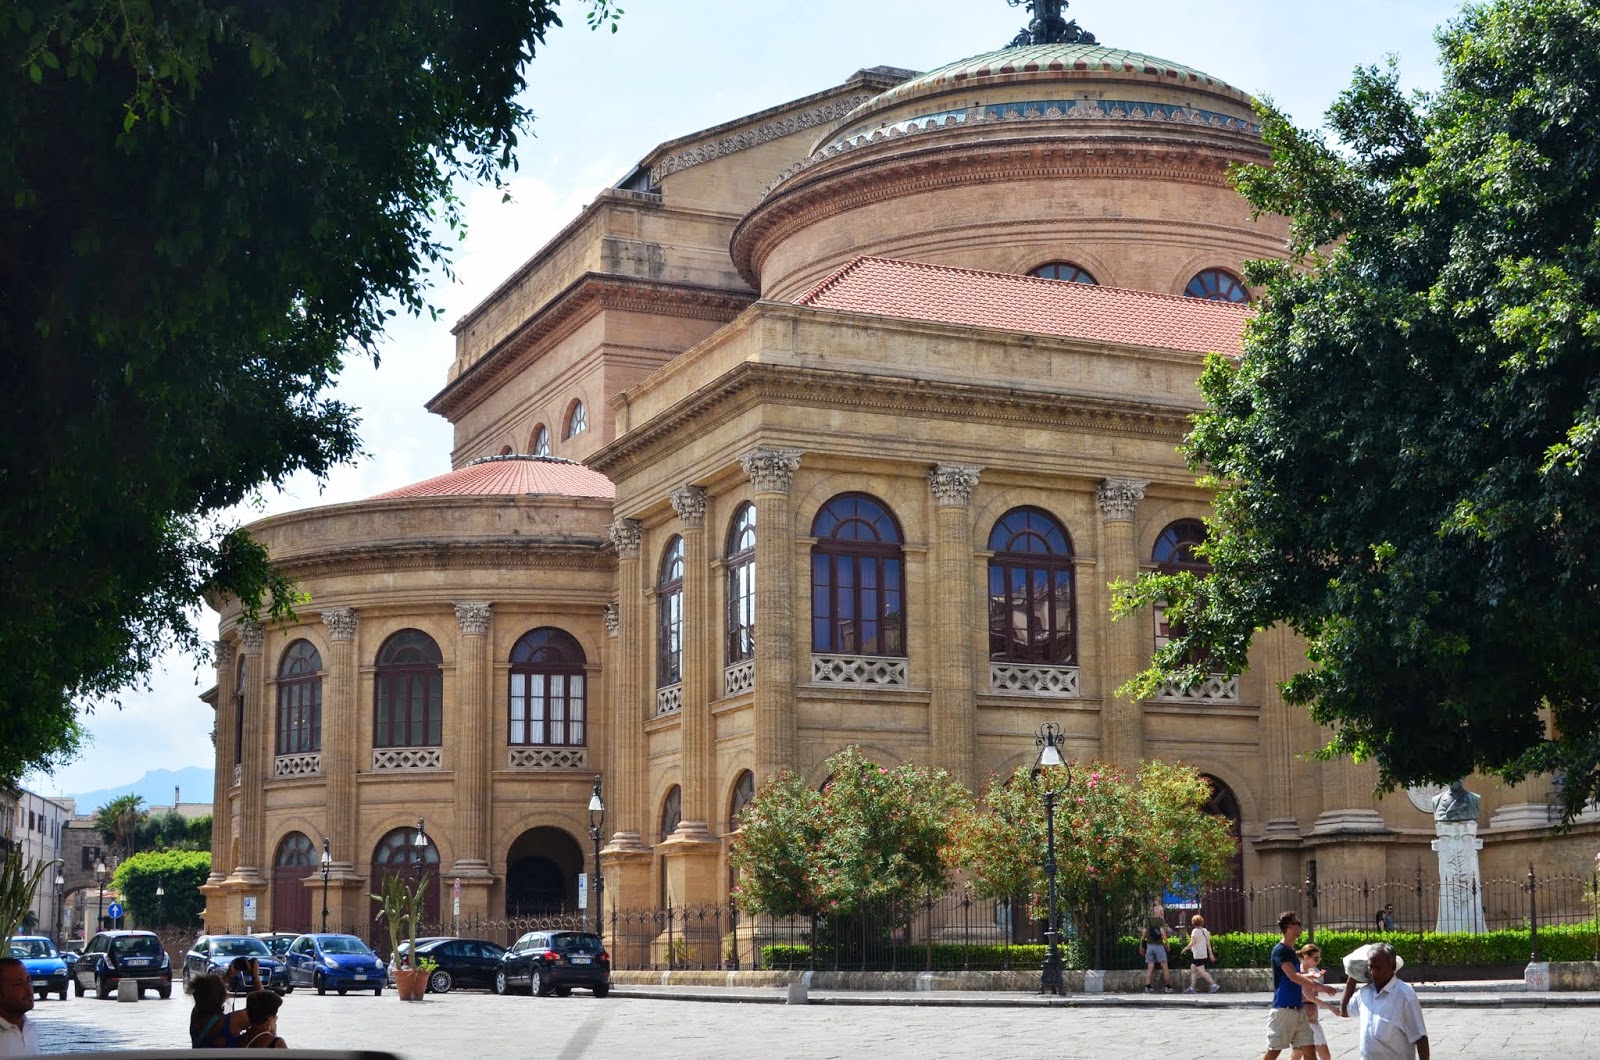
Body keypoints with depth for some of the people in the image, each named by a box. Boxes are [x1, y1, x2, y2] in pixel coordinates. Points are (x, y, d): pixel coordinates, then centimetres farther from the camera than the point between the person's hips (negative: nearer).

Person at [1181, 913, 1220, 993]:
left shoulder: (1195, 931, -12)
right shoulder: (1205, 931, 12)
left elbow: (1192, 943, -16)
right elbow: (1208, 943, 12)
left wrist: (1185, 949, -4)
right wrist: (1211, 954, 14)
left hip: (1198, 955, -9)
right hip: (1204, 954, 9)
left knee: (1202, 972, -10)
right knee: (1193, 970, 13)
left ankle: (1214, 985, -15)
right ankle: (1191, 988, 13)